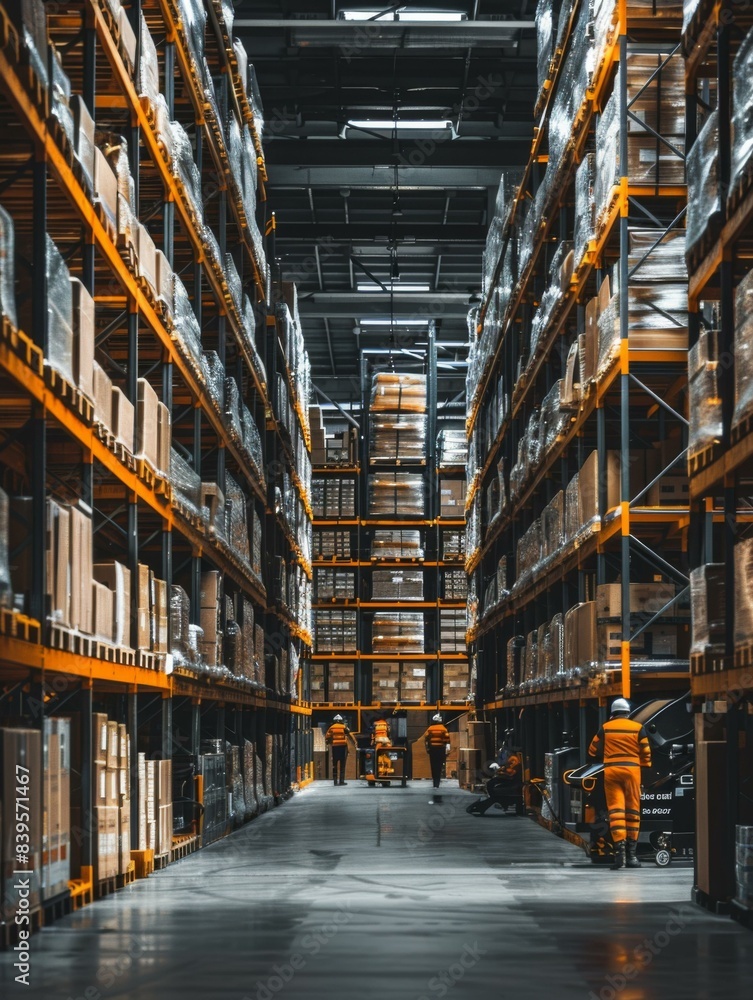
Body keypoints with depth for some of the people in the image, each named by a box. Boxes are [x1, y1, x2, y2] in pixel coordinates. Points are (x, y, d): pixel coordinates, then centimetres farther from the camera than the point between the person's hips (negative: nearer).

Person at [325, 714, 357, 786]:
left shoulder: (331, 728, 6)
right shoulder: (344, 727, 2)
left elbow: (327, 737, 3)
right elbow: (350, 735, -2)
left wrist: (328, 743, 21)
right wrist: (355, 743, 8)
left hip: (334, 747, 2)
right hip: (343, 746, -2)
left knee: (335, 764, 8)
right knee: (342, 764, 1)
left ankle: (335, 781, 6)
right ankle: (342, 780, -3)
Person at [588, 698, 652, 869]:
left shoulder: (605, 728, 5)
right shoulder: (638, 728, 4)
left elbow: (593, 751, 11)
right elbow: (646, 753, 3)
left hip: (611, 771, 0)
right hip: (632, 771, 0)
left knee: (615, 810, -4)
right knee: (632, 811, 8)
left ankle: (619, 850, -18)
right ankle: (631, 853, 11)